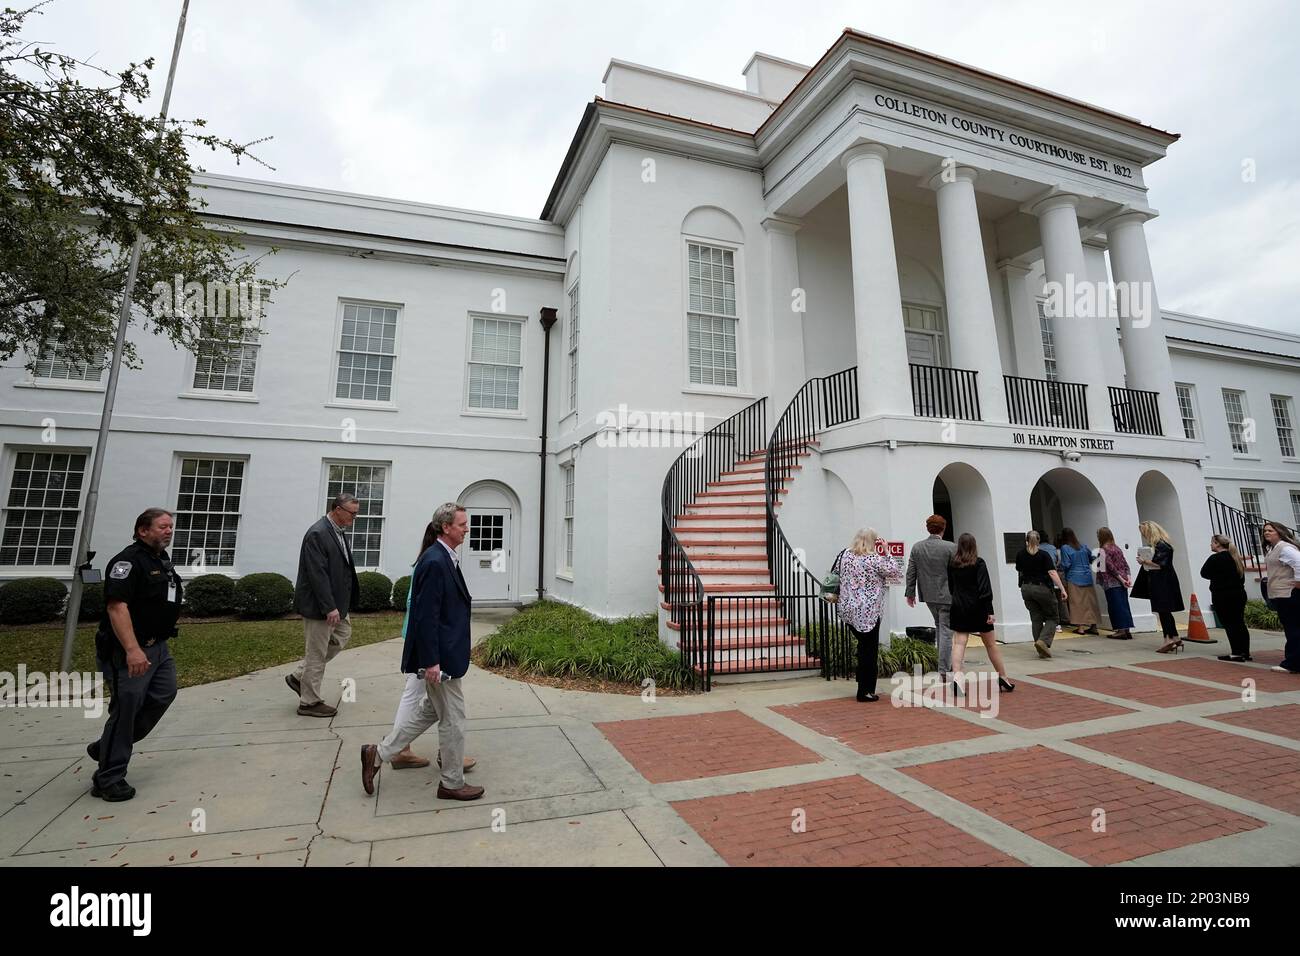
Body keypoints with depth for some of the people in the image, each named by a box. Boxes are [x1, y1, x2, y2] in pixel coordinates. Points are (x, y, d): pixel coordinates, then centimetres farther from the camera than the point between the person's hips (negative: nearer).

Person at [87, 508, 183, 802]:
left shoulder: (163, 560, 14)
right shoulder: (128, 560, -17)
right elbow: (117, 606, -26)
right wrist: (132, 650, -31)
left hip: (157, 646, 9)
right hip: (129, 650, -9)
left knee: (164, 693, 8)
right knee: (126, 708, -5)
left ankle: (106, 747, 25)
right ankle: (108, 780, 8)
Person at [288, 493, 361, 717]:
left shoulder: (338, 532, 8)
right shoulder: (317, 534, -21)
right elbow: (318, 574, -24)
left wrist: (344, 604, 15)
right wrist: (329, 607, -24)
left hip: (335, 602, 10)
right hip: (319, 605, -10)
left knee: (342, 635, 19)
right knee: (317, 653, 3)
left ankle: (299, 676, 28)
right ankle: (309, 702, 19)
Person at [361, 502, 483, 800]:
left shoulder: (445, 559, 9)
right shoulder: (434, 562, -23)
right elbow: (426, 616, -24)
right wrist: (431, 661, -22)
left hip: (444, 653, 10)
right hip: (440, 656, -10)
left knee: (431, 711, 23)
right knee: (453, 719, 5)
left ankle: (378, 754, 31)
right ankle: (452, 783, 22)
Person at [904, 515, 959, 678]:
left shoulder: (917, 547, -2)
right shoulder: (951, 547, -14)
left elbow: (911, 572, 1)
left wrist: (910, 593, 10)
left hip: (928, 595, 4)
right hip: (947, 595, -4)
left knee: (939, 625, 25)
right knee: (946, 631, 2)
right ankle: (943, 671, 4)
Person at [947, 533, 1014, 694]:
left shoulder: (952, 564, 2)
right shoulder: (979, 563, -9)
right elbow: (985, 589, -13)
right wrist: (989, 611, -12)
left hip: (959, 608, 2)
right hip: (978, 608, -2)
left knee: (959, 643, -2)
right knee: (991, 643, 12)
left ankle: (956, 675, -20)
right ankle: (1003, 679, 25)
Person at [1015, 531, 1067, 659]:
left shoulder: (1020, 554, 3)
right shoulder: (1043, 554, -7)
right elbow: (1052, 572, -16)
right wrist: (1062, 588, -17)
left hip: (1026, 588, 3)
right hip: (1043, 588, -3)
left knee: (1036, 618, 9)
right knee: (1052, 617, 8)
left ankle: (1041, 650, 10)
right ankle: (1043, 641, -14)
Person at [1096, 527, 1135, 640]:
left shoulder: (1103, 550, -10)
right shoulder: (1117, 548, 12)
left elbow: (1110, 567, -14)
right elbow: (1125, 564, 9)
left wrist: (1121, 579, -8)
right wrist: (1128, 577, 4)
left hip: (1112, 583, -7)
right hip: (1122, 581, 7)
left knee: (1115, 606, -3)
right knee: (1123, 604, 9)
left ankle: (1121, 630, -3)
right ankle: (1127, 630, 11)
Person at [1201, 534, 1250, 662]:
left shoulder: (1215, 558, -14)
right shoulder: (1236, 558, 12)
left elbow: (1204, 573, -7)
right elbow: (1241, 575, 16)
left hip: (1223, 596, -8)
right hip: (1239, 593, 8)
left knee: (1229, 624, -3)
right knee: (1239, 623, 13)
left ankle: (1237, 654, -2)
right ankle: (1245, 653, 19)